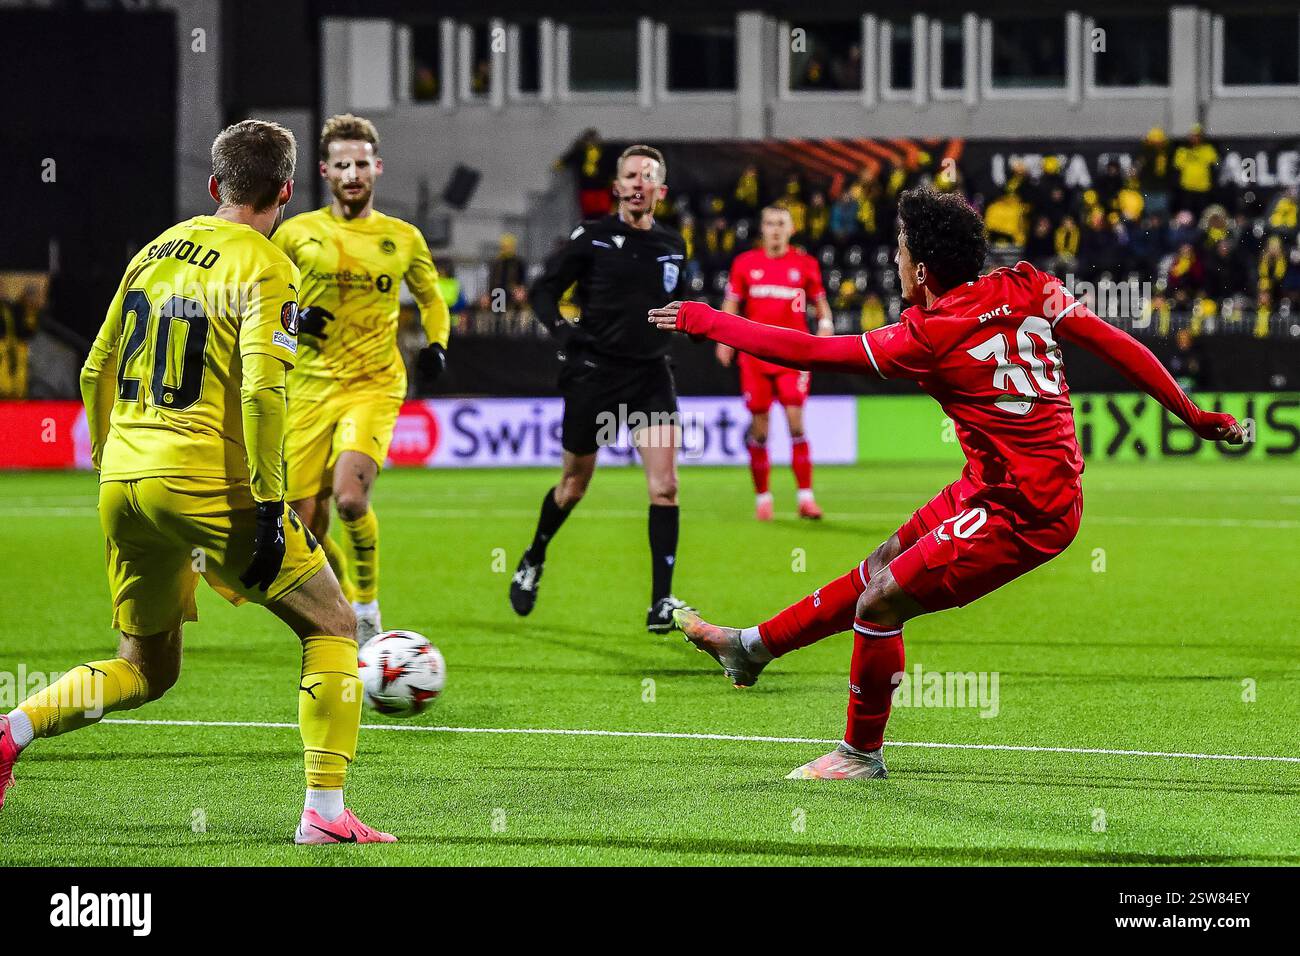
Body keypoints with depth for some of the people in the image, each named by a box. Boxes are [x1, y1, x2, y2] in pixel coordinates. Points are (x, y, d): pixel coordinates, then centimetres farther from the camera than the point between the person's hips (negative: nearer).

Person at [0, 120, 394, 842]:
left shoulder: (155, 252, 15)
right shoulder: (265, 268, -6)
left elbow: (97, 370, 19)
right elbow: (261, 389, -18)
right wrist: (269, 505, -16)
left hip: (121, 484, 7)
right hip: (205, 482, -7)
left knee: (145, 670, 20)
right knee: (330, 625, 7)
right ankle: (324, 811, -1)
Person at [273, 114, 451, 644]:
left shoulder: (403, 238, 6)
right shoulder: (297, 233, 3)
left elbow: (431, 298, 22)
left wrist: (437, 344, 3)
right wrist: (291, 318, -9)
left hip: (374, 386, -1)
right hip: (310, 387, 2)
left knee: (350, 497, -25)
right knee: (307, 526, 0)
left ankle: (367, 614, -6)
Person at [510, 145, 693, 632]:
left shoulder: (672, 246, 8)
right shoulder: (593, 237, -4)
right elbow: (544, 289, -1)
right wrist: (560, 327, -18)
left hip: (651, 374, 3)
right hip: (594, 370, -3)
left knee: (664, 482, -13)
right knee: (575, 483, 9)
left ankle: (661, 603, -13)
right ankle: (533, 560, 38)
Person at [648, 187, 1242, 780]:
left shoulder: (928, 336, -19)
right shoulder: (1027, 289, -1)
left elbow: (807, 351, -13)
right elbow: (1118, 346, -2)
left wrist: (706, 322, -3)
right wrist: (1193, 416, 6)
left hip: (1020, 517, -9)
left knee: (880, 601, 0)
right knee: (881, 568, 19)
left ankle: (861, 754, 16)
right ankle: (754, 648, 33)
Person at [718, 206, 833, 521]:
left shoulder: (805, 264, 5)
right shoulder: (745, 264, 7)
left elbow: (820, 301, 13)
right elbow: (731, 304, 11)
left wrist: (825, 326, -6)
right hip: (755, 353, 1)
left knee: (796, 422, -11)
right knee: (759, 429, 1)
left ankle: (805, 496, -9)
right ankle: (762, 497, 12)